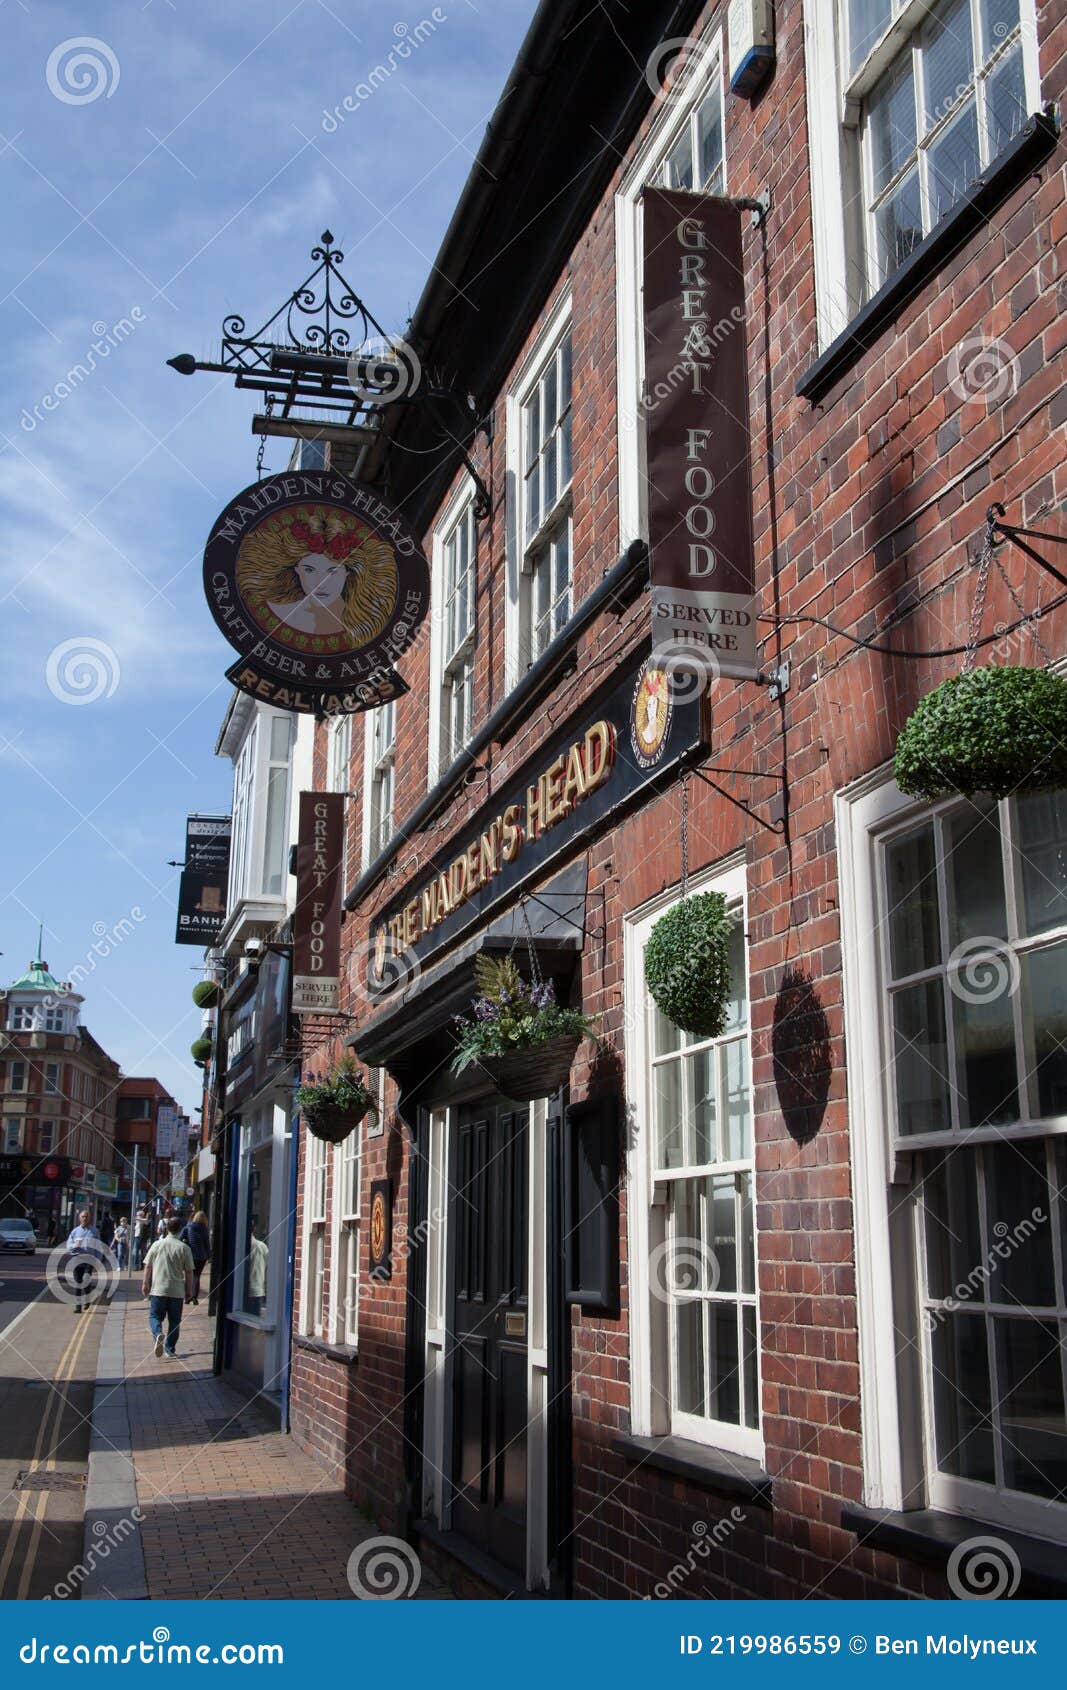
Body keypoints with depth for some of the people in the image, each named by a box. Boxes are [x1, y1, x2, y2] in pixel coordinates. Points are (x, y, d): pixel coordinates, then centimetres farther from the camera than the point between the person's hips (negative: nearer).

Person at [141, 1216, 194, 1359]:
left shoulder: (157, 1244, -2)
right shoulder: (184, 1248, -5)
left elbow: (148, 1267, 3)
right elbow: (189, 1272, -2)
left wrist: (145, 1284, 14)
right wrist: (189, 1290, 9)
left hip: (158, 1289, 0)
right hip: (177, 1291, 0)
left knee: (155, 1316, 8)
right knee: (174, 1321, 12)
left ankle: (158, 1334, -20)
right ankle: (170, 1348, 15)